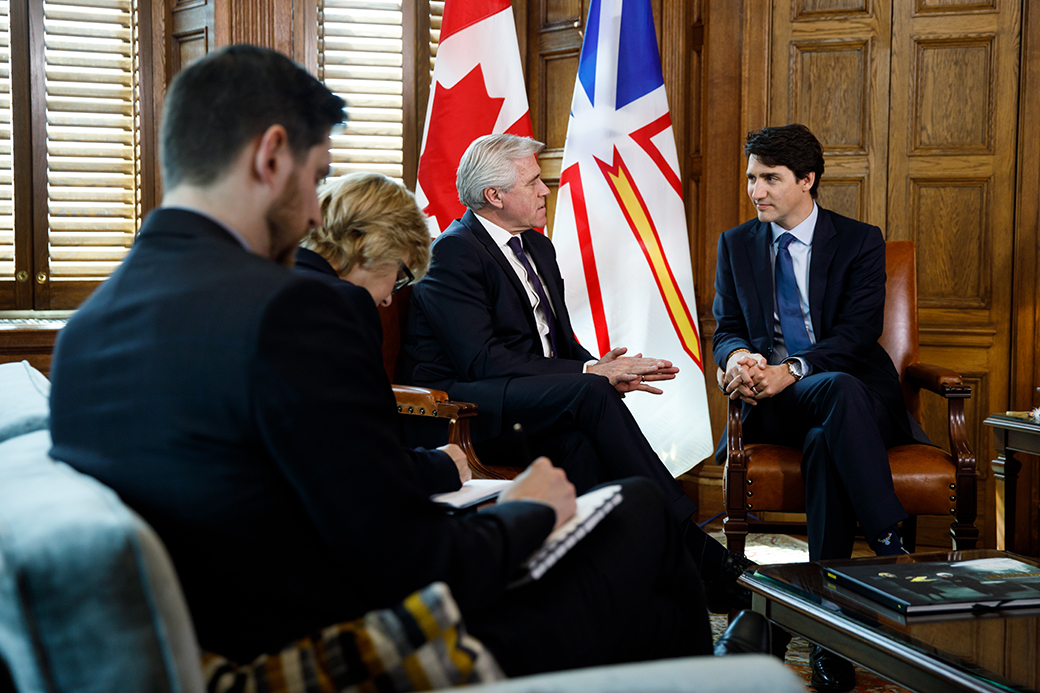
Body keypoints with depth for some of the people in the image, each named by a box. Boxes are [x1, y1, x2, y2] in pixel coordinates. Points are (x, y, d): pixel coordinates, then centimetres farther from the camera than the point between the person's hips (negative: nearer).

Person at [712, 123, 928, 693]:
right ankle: (890, 543, -41)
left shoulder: (859, 242, 5)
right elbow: (725, 328, 10)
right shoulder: (736, 245, 15)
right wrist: (739, 357, -16)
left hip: (861, 392, -1)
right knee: (839, 389, -36)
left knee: (824, 443, -38)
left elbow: (857, 334, -7)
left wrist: (790, 370, -24)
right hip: (775, 401, 1)